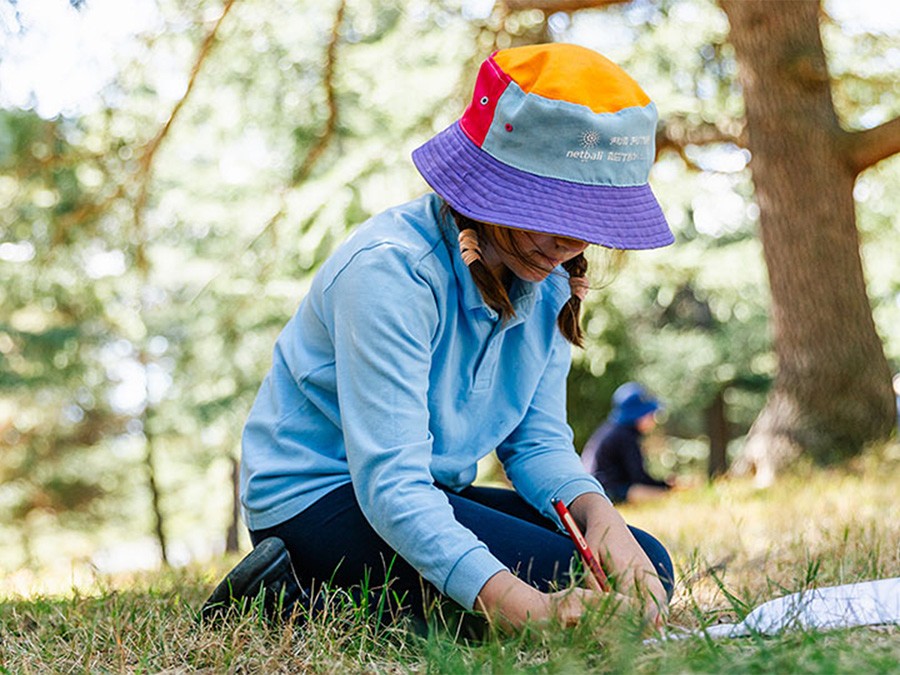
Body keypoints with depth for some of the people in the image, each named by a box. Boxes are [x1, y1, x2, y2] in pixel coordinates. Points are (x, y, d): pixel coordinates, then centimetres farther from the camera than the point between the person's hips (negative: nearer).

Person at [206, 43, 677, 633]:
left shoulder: (550, 280, -1)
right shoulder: (390, 271, -26)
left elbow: (539, 440, 0)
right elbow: (389, 482, -32)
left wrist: (598, 512, -24)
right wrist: (518, 604, -46)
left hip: (429, 492, 9)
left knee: (647, 569, -1)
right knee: (572, 586, -23)